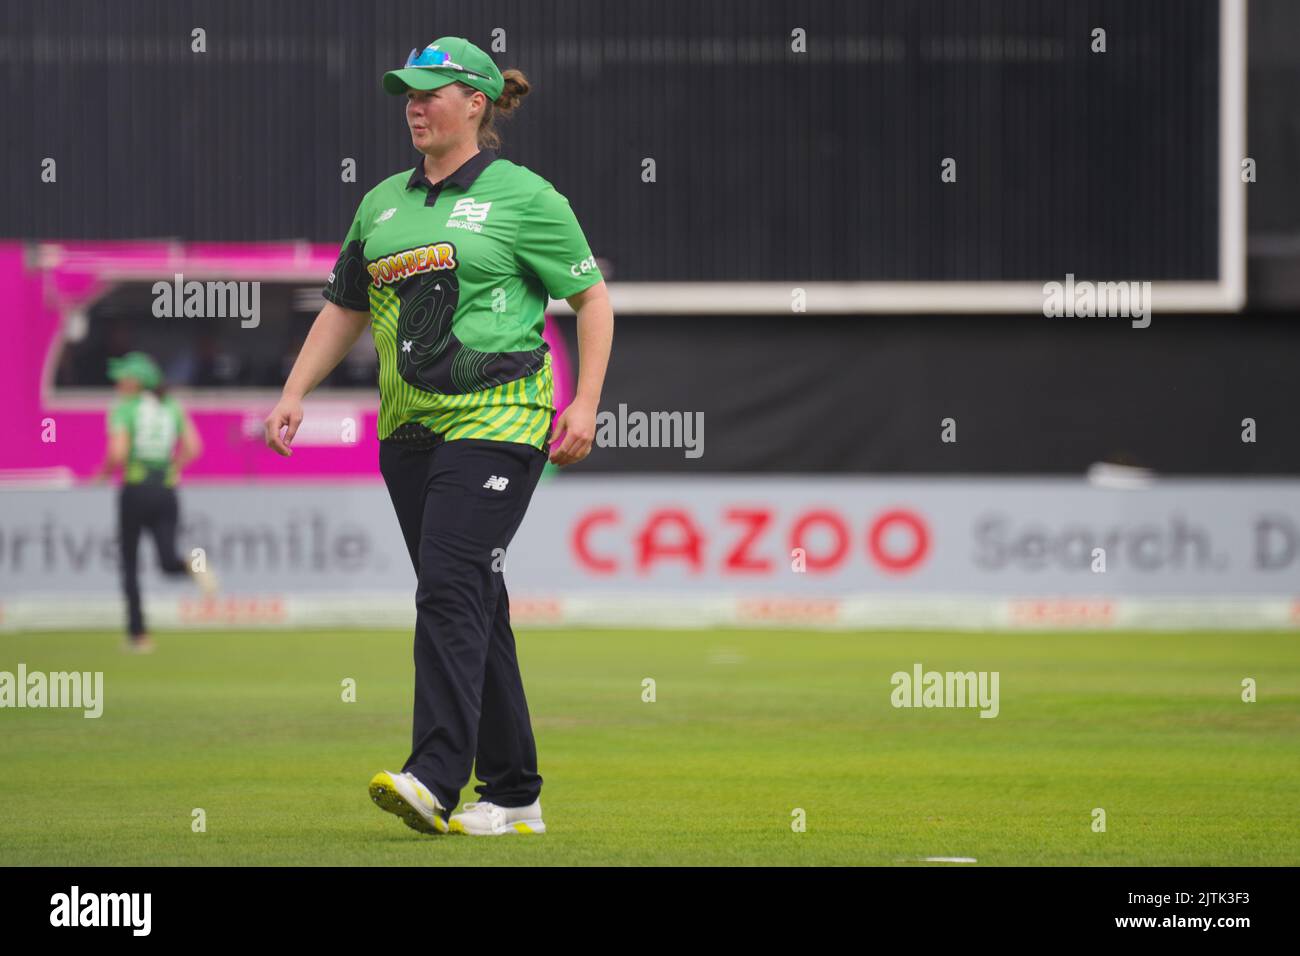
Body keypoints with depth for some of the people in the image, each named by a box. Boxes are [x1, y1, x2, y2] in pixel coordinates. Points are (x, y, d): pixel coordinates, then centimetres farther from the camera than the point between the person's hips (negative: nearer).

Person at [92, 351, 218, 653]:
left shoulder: (124, 410, -5)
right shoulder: (173, 408, 10)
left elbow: (117, 453, -15)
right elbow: (193, 448, 3)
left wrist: (102, 473, 3)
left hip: (135, 489, -4)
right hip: (167, 490, 4)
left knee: (129, 564, 9)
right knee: (168, 561, 1)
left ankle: (137, 633, 7)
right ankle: (193, 567, -35)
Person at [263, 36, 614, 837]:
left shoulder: (523, 197, -2)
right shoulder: (384, 203, 16)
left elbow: (592, 297, 2)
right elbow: (345, 310, 23)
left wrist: (585, 403, -8)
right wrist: (294, 396, 12)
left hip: (496, 420, -7)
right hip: (409, 430, 7)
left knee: (451, 588, -19)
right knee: (471, 608, 7)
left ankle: (436, 782, -27)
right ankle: (515, 796, 12)